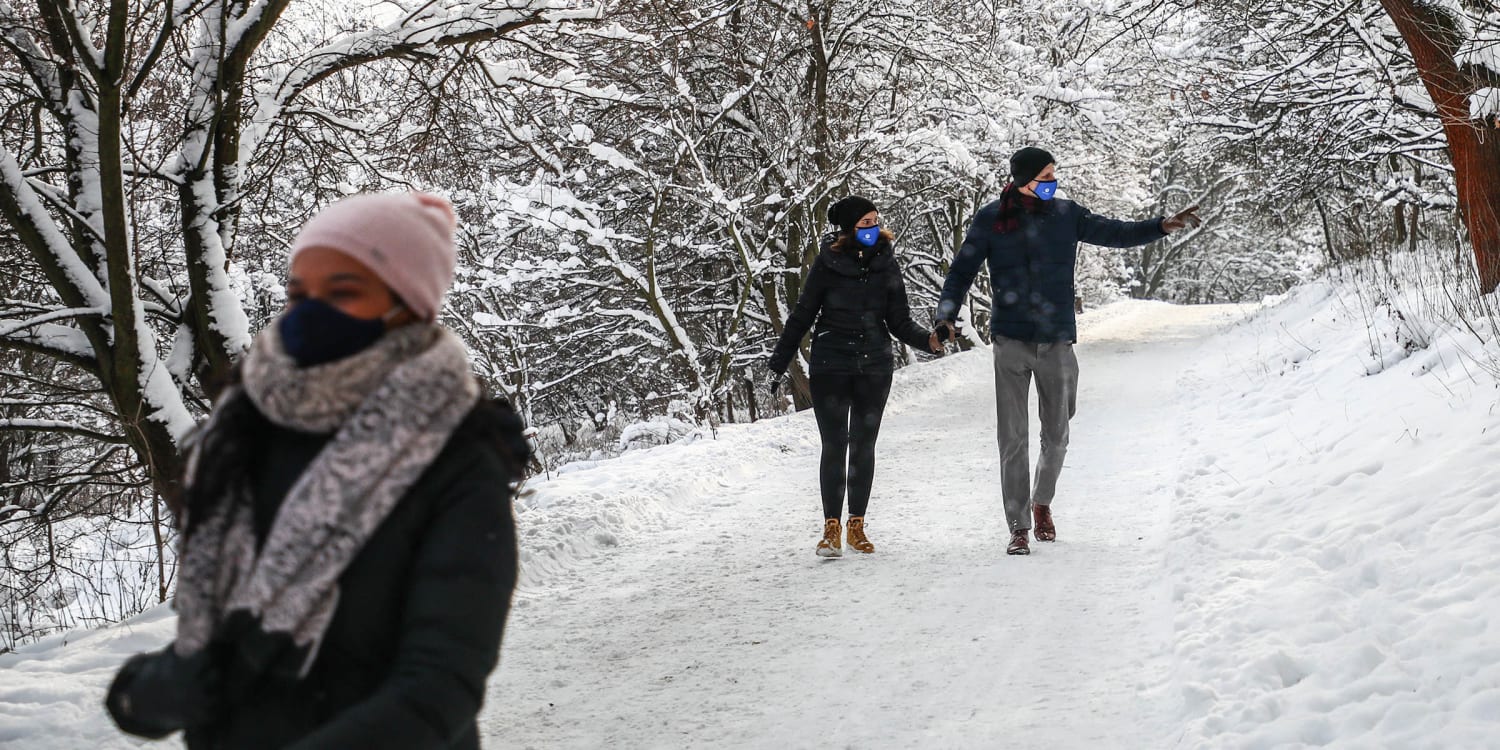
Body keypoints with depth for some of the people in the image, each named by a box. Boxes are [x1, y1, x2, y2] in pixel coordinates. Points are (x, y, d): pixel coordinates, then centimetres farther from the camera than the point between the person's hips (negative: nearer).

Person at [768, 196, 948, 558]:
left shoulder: (887, 265, 4)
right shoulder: (828, 263, -4)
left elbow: (900, 322, 6)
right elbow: (802, 317, 3)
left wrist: (927, 339, -14)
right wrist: (778, 363, 3)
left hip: (874, 368, 3)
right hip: (830, 366, -3)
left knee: (863, 446, 7)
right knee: (834, 446, -3)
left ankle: (857, 525, 15)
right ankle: (831, 527, 5)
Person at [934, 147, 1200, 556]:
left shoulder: (1066, 215, 4)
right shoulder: (990, 220, 0)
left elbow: (1115, 233, 8)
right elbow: (962, 271, 3)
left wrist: (1160, 227, -6)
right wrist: (946, 313, -12)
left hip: (1056, 342, 2)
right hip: (1010, 340, -2)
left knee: (1056, 436, 11)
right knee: (1012, 439, -2)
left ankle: (1042, 502, 37)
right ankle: (1019, 528, 6)